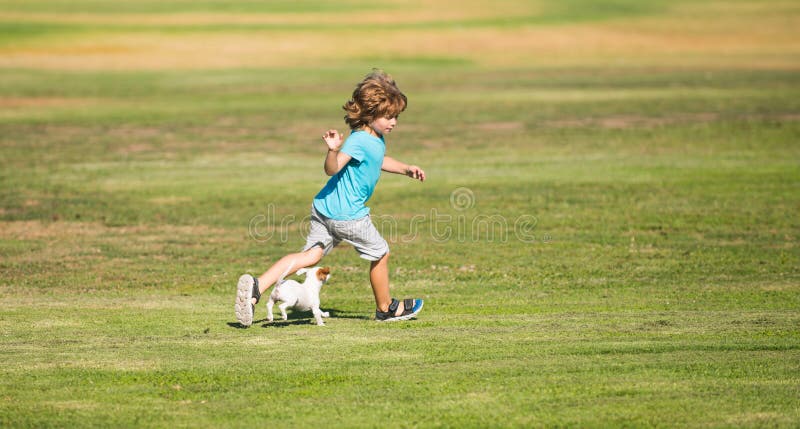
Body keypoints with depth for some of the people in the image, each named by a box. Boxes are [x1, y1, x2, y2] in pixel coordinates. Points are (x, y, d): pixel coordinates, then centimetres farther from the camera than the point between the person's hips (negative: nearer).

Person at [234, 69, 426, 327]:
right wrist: (333, 150, -50)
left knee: (310, 256, 0)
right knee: (380, 254, 12)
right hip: (347, 215, -9)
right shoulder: (359, 141, -20)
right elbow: (332, 168, -32)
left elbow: (379, 161, 35)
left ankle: (256, 286, -17)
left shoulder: (377, 138, 11)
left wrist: (406, 169, 33)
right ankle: (386, 308, 33)